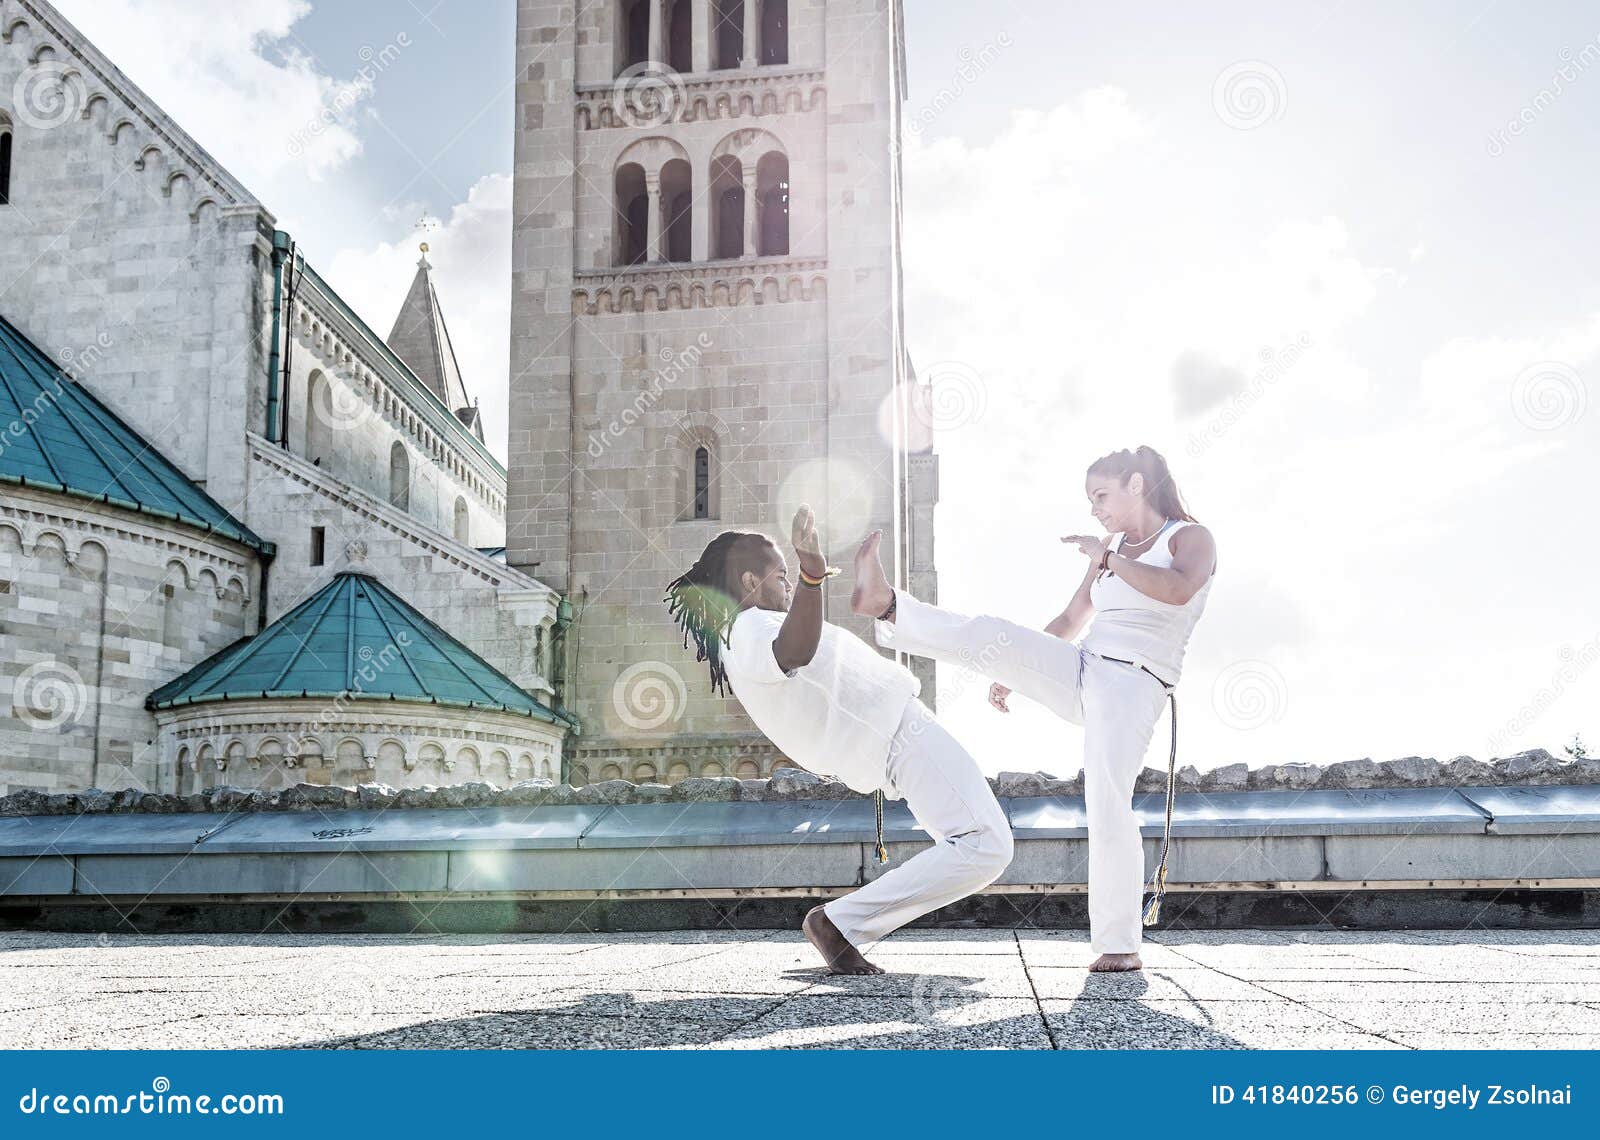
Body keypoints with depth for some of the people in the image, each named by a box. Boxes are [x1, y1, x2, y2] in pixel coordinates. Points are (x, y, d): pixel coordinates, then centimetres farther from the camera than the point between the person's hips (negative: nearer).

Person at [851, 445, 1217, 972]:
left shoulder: (1191, 538, 1)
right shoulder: (1113, 547, 19)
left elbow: (1178, 591, -24)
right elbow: (1069, 621, 26)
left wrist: (1108, 558, -17)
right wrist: (1016, 673, 22)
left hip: (1132, 687, -6)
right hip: (1081, 671, 6)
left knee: (1108, 809, -15)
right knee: (993, 637, -15)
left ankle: (1120, 944, -8)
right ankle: (886, 606, -19)